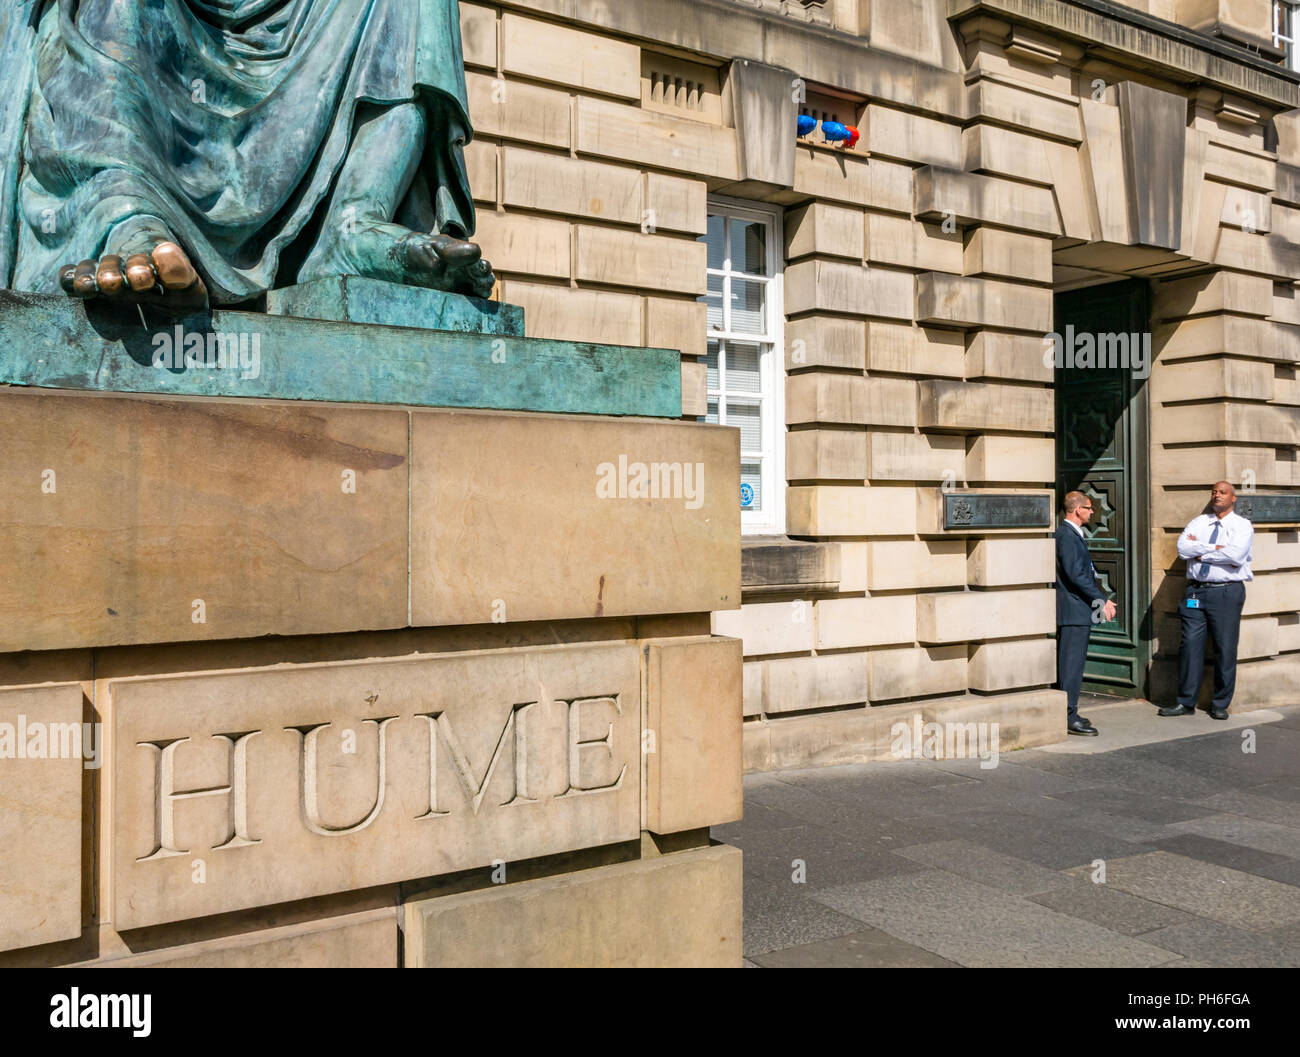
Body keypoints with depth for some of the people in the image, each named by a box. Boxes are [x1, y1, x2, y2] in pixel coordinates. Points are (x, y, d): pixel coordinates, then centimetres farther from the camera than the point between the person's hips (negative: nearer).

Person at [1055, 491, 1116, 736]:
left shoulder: (1072, 534, 17)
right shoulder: (1067, 536, -16)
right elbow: (1076, 575, -22)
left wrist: (1098, 600, 19)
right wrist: (1102, 600, -18)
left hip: (1077, 610, 11)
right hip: (1073, 609, -11)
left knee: (1070, 661, 13)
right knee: (1072, 662, -7)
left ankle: (1067, 712, 19)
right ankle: (1069, 715, -5)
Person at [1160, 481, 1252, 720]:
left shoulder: (1243, 526, 3)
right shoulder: (1198, 522, 15)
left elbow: (1236, 555, -15)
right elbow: (1183, 548, -2)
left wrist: (1200, 553, -6)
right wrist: (1215, 548, -9)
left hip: (1227, 592, -3)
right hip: (1196, 591, 3)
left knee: (1225, 649, 0)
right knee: (1190, 646, 0)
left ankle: (1220, 705, 11)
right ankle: (1186, 703, 6)